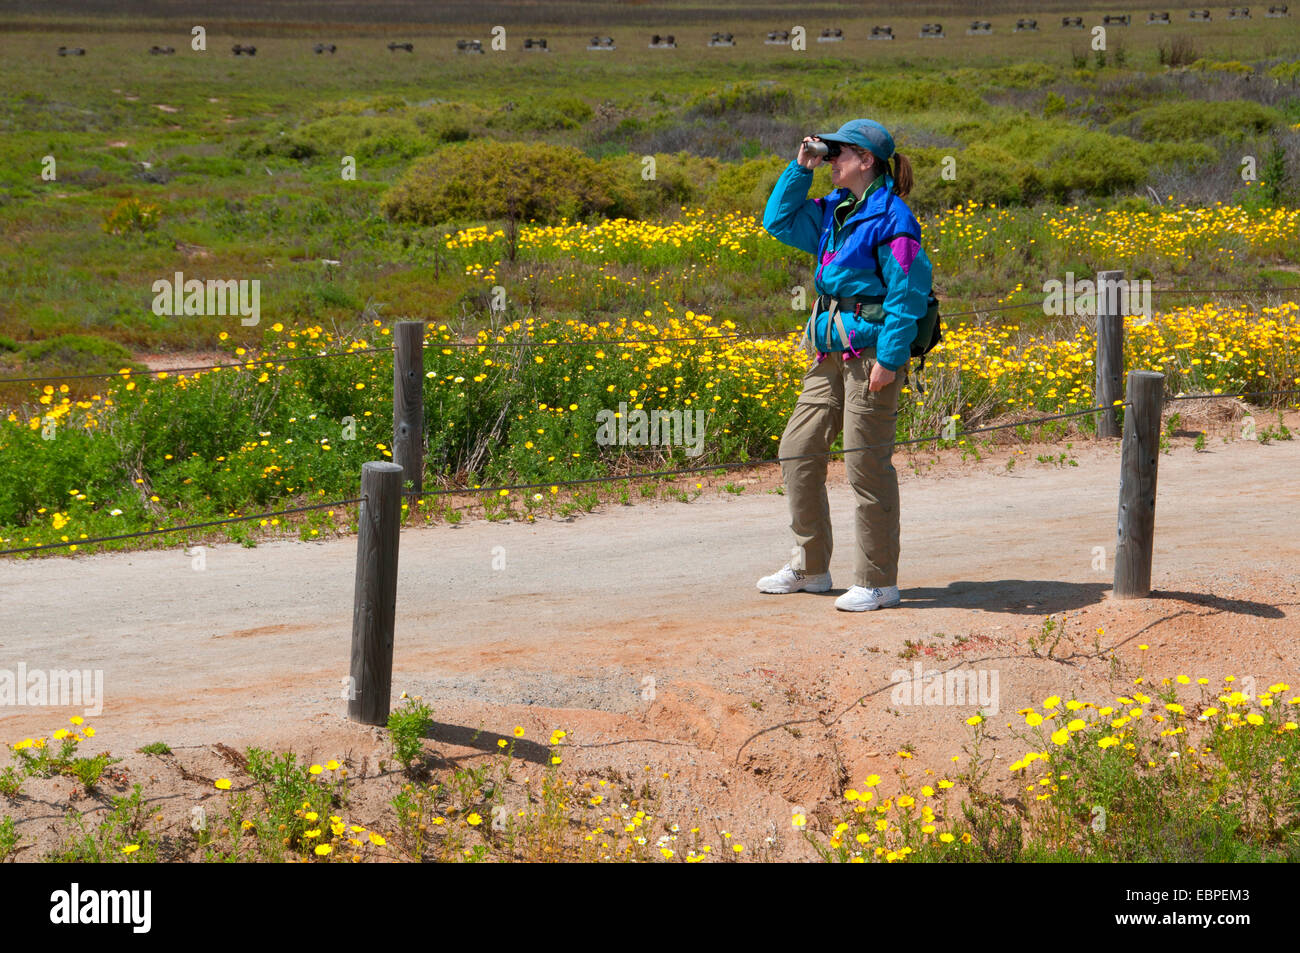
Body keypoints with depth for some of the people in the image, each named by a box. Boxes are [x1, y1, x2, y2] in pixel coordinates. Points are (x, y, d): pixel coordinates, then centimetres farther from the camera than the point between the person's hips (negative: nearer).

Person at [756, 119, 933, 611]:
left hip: (872, 348, -9)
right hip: (832, 349, 9)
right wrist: (799, 169, 11)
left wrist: (890, 359, -20)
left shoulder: (891, 218, -11)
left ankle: (878, 583, 5)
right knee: (798, 449, 9)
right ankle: (810, 567, 21)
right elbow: (778, 221, 22)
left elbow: (906, 294, -15)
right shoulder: (832, 212, 13)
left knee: (866, 464, -5)